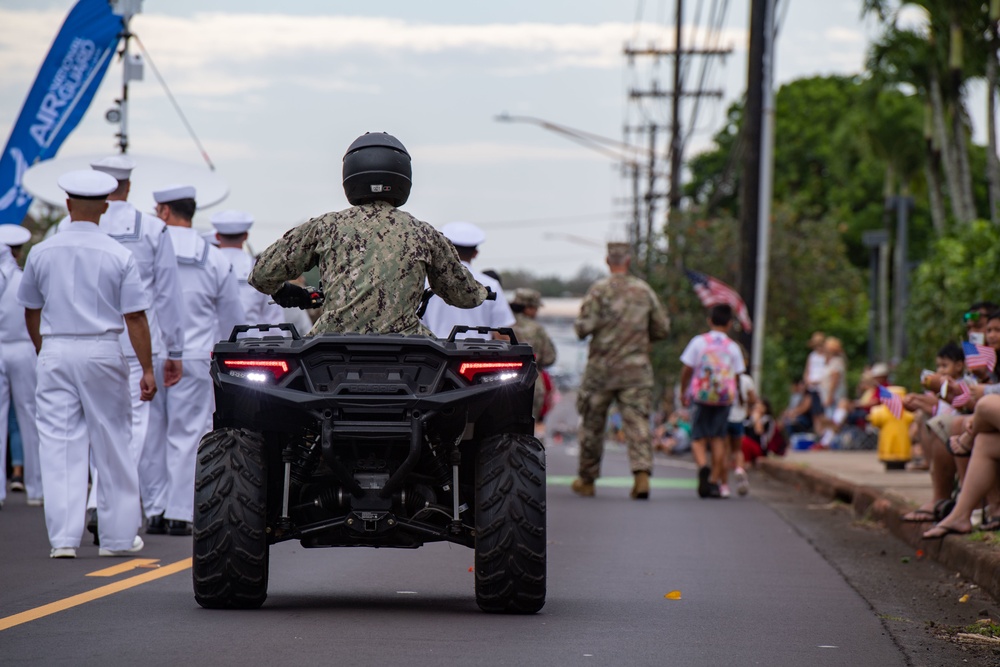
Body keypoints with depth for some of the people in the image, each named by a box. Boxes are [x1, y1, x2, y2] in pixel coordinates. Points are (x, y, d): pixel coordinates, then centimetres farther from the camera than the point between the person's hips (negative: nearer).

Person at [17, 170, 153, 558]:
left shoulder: (42, 253, 3)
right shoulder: (118, 256, -5)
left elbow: (31, 312, 12)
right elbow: (135, 317, -6)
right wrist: (147, 369, -2)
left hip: (55, 352, 1)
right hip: (103, 352, -1)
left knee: (59, 445, 2)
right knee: (112, 445, 8)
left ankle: (63, 539, -4)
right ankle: (117, 537, 14)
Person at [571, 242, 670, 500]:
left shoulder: (600, 289, -8)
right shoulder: (644, 290, 4)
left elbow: (583, 326, -15)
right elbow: (662, 328, 10)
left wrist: (580, 328, 8)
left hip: (602, 366, -2)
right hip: (637, 369, 2)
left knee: (592, 423, 11)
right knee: (637, 421, -4)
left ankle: (586, 480, 21)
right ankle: (642, 474, -22)